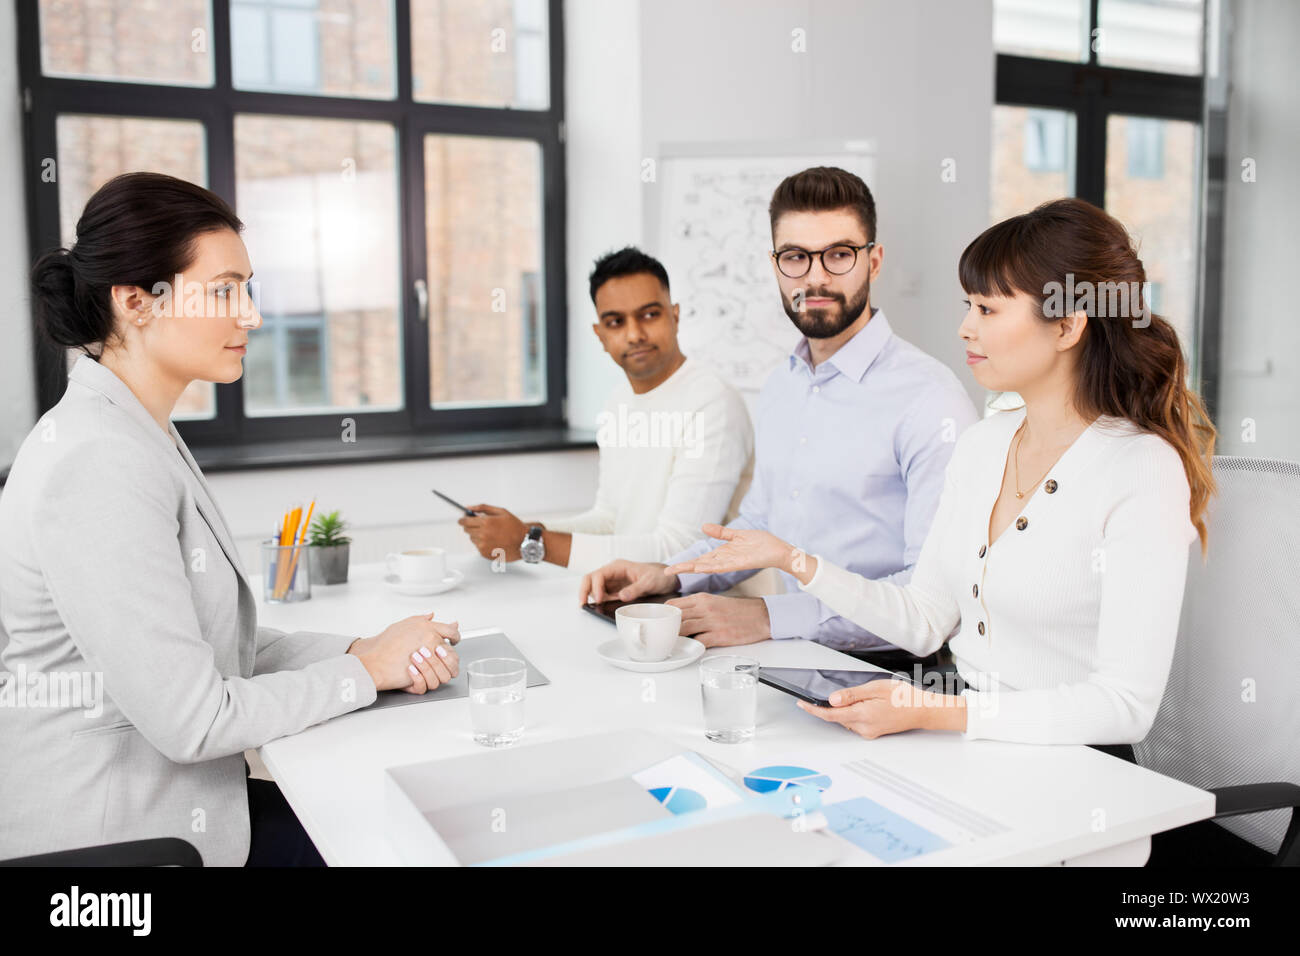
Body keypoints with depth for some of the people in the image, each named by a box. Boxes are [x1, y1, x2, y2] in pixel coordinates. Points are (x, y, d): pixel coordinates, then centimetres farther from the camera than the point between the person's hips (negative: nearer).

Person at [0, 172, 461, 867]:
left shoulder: (142, 437, 7)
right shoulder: (99, 465, -24)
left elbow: (211, 644, 7)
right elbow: (189, 718, -24)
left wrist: (357, 649, -6)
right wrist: (366, 671, -13)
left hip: (168, 794, 9)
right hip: (115, 836, -8)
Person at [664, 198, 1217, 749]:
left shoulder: (1141, 472, -15)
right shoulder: (980, 445, 8)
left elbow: (1126, 706, -19)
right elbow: (924, 623, 9)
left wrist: (932, 711, -25)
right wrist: (792, 560, 2)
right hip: (963, 746, 6)